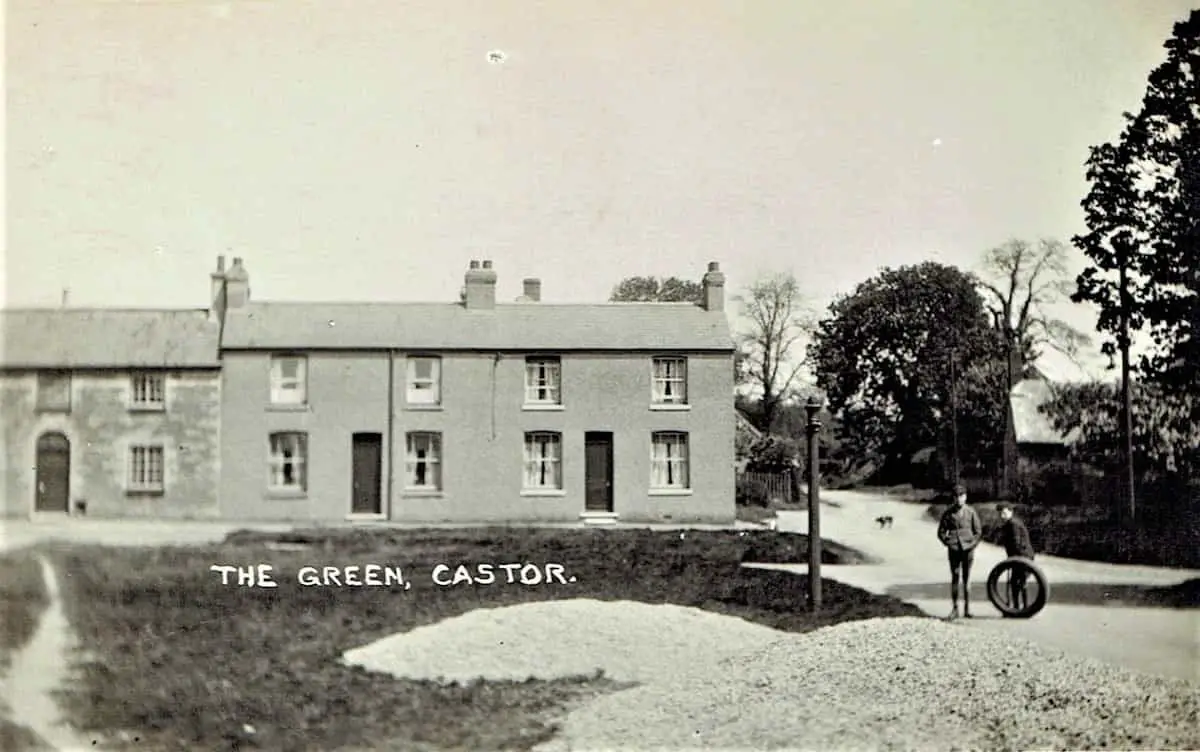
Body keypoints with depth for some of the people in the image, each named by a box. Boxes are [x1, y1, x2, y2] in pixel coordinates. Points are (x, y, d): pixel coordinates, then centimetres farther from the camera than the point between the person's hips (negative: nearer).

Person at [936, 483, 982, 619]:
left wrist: (972, 544, -3)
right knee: (954, 578, 0)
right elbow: (941, 532, 9)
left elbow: (978, 532, 8)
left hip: (968, 549, 0)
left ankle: (967, 608, 8)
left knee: (966, 578, 3)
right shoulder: (948, 513, 4)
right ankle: (955, 608, 2)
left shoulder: (971, 512, 4)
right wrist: (948, 543, -2)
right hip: (953, 550, 0)